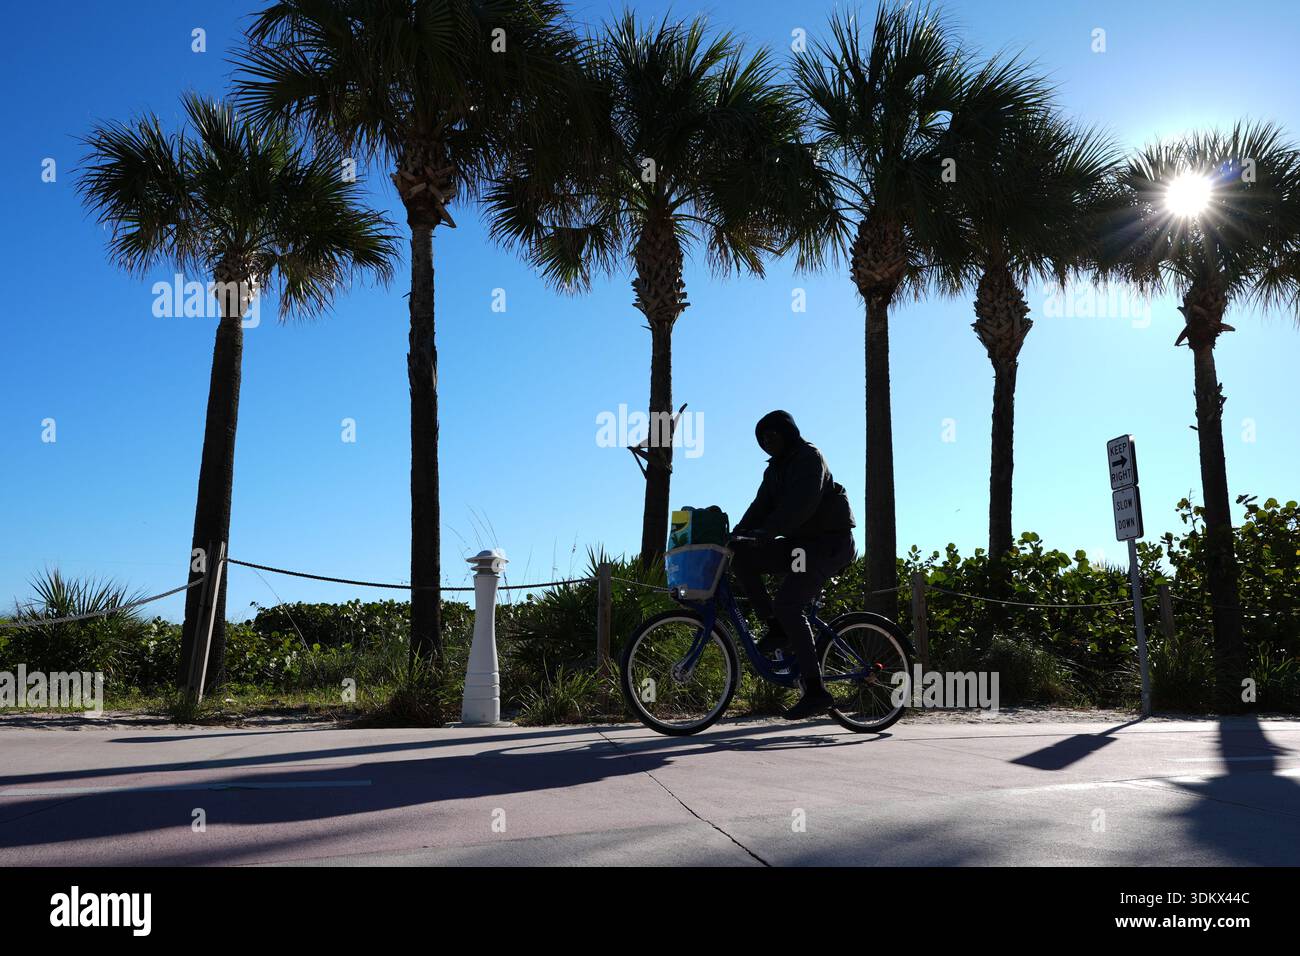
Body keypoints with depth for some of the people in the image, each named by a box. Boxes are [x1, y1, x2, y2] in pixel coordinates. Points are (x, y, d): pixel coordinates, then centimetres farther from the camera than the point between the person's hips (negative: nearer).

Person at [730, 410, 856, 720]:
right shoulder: (775, 469, 17)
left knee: (788, 604, -22)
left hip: (828, 543, -8)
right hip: (800, 542, 8)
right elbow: (761, 507, 6)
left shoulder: (809, 458, -11)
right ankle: (777, 628, -1)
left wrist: (766, 532, -36)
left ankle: (816, 691, -20)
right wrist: (736, 534, -11)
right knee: (742, 560, -8)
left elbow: (800, 505, -27)